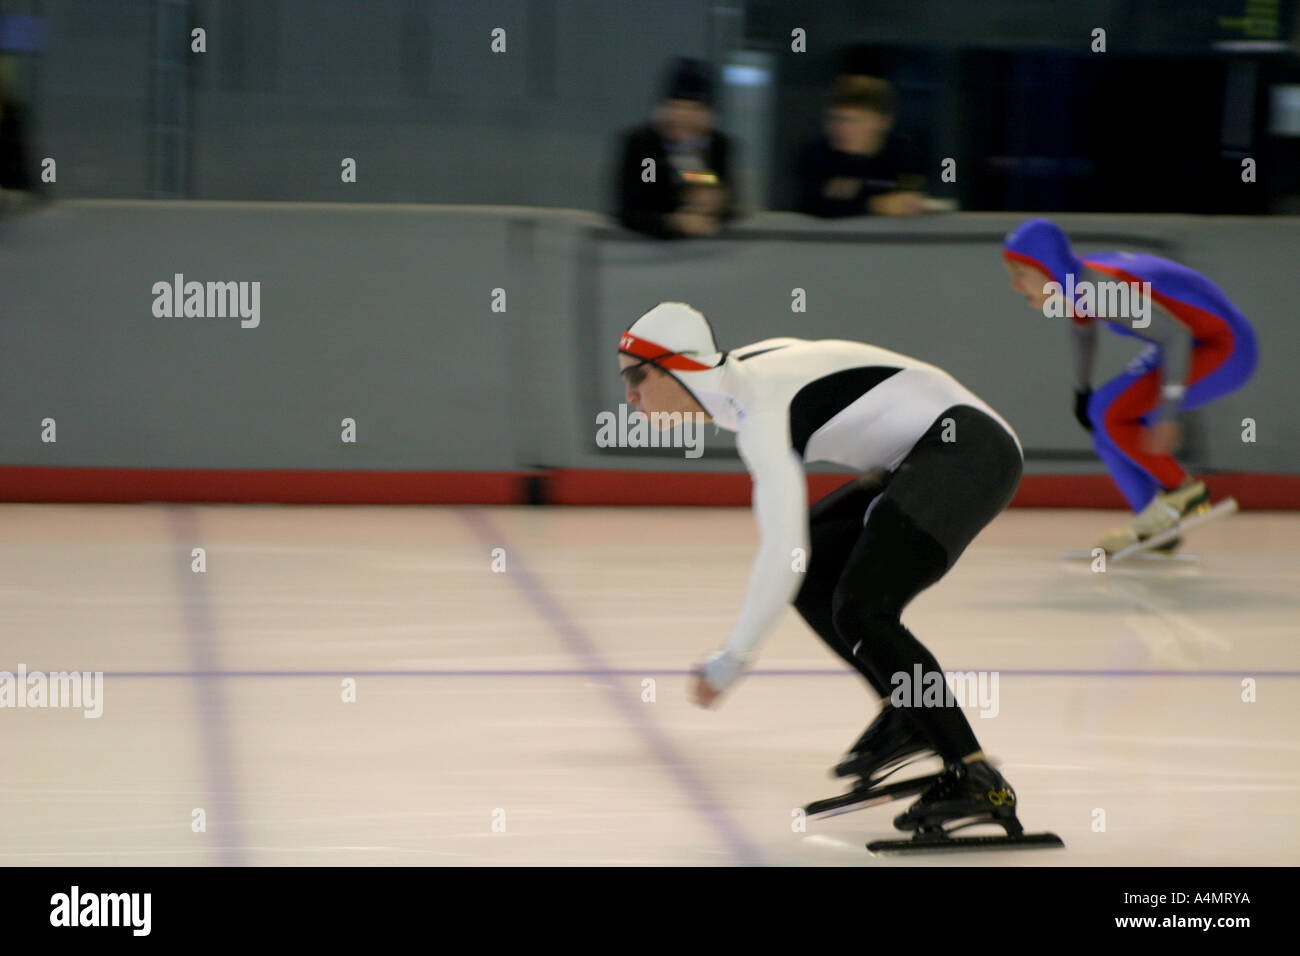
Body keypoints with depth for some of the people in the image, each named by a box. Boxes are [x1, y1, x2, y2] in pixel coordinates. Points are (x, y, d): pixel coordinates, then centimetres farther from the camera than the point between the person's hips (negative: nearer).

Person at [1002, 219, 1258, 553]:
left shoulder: (1104, 286, -29)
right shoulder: (1071, 288, -1)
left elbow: (1176, 335, -32)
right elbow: (1083, 329, 22)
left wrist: (1166, 413, -32)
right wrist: (1081, 391, 31)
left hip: (1225, 348, -9)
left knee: (1109, 414, -16)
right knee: (1104, 428, 7)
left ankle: (1183, 491, -1)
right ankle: (1156, 532, 16)